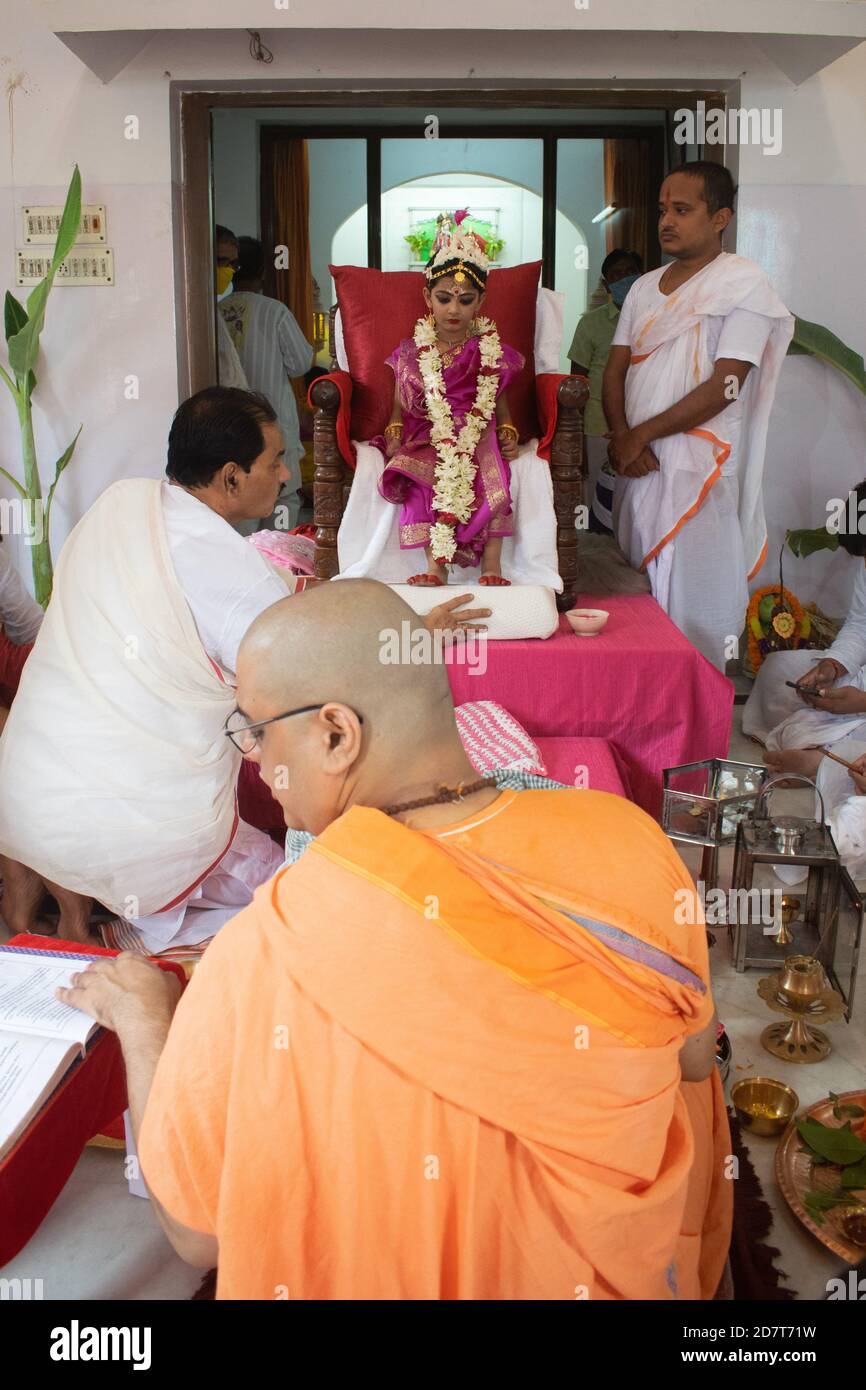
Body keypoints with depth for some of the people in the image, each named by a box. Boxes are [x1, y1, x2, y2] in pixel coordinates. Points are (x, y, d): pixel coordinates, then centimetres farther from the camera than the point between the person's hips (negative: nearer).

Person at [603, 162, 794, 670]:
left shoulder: (744, 282, -6)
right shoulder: (646, 288, 15)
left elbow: (724, 386, -14)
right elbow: (616, 370, 11)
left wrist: (639, 435, -12)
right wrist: (621, 438, -8)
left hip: (698, 473, -6)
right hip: (638, 466, 7)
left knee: (691, 607, -4)